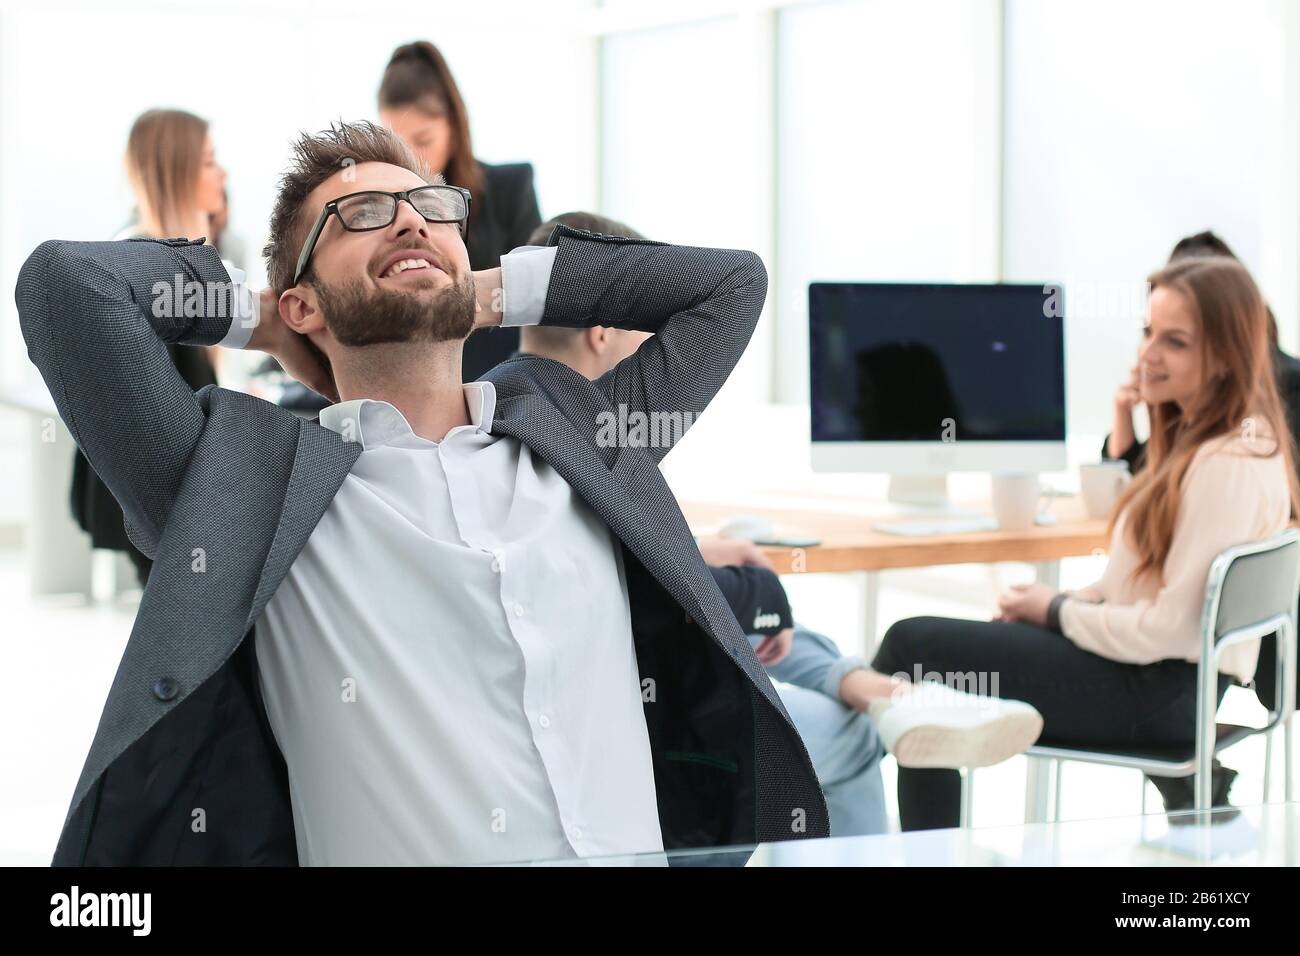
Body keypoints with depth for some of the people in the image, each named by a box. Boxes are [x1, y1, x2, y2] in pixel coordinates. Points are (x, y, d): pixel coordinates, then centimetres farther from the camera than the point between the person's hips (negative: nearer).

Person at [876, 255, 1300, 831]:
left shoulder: (1230, 465, -22)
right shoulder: (1200, 438, 10)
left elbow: (1170, 630, -23)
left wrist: (1056, 611, -9)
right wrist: (1065, 600, 3)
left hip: (1158, 691, -10)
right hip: (1168, 679, 10)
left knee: (912, 644, -5)